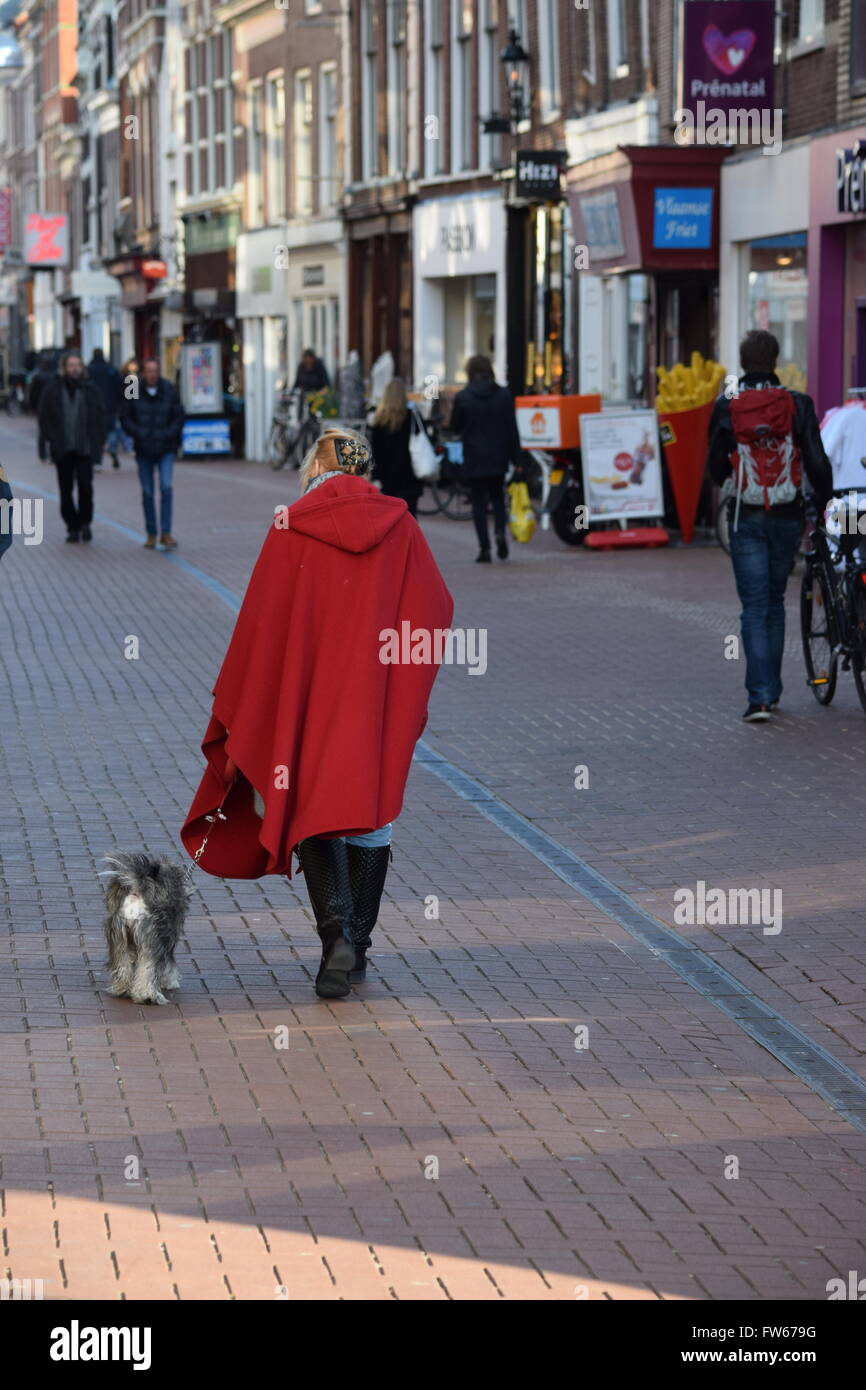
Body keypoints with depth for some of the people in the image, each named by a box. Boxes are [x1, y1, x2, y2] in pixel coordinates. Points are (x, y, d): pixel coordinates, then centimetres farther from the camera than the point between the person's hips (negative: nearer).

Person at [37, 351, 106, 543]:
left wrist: (97, 444, -1)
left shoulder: (90, 389, 5)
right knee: (66, 490, 4)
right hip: (63, 450, 1)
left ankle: (85, 521, 8)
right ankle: (73, 527, 12)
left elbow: (99, 418, 8)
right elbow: (44, 419, 4)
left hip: (85, 448, -1)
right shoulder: (52, 390, 3)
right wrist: (53, 440, -7)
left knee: (85, 485, -9)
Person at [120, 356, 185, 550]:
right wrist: (139, 434, -11)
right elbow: (125, 417, 2)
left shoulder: (169, 390, -2)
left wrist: (167, 435, -8)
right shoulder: (133, 392, -3)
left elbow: (179, 417, 4)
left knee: (166, 487, -15)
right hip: (143, 450, 1)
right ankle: (151, 534, 15)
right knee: (148, 492, 5)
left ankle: (166, 533, -14)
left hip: (165, 449, -1)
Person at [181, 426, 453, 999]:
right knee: (371, 812, 12)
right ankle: (357, 945, 16)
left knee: (310, 804, 7)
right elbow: (437, 607, 2)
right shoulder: (400, 526, 1)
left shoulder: (292, 527, -5)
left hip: (308, 692, -2)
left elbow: (260, 620, -4)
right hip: (380, 695, 2)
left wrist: (235, 706, 3)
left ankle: (336, 934, -11)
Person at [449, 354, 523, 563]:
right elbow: (512, 429, 0)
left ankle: (485, 548, -1)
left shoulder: (462, 397, -8)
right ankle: (500, 532, -7)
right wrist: (516, 459, 4)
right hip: (498, 457, 2)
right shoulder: (504, 395, -2)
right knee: (497, 495, 18)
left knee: (479, 501, 4)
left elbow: (455, 427, 3)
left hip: (474, 459, -2)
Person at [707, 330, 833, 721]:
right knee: (775, 603, 17)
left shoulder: (725, 406, -6)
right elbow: (817, 462, -7)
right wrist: (823, 503, 9)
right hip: (787, 517, 1)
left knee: (754, 607, 0)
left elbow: (716, 466, 1)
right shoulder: (797, 405, -6)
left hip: (745, 518, -1)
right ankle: (771, 689, 23)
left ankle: (759, 698, -10)